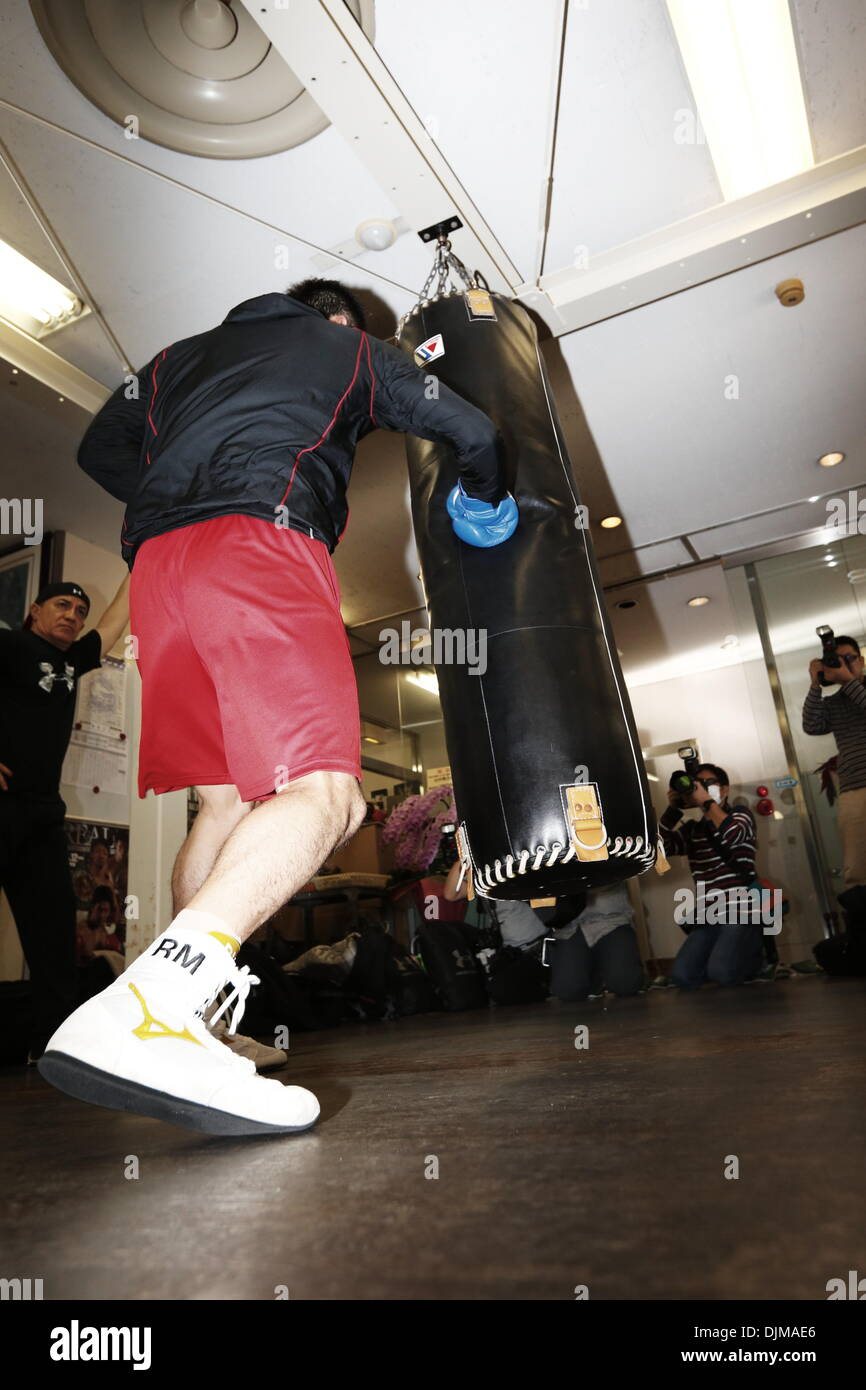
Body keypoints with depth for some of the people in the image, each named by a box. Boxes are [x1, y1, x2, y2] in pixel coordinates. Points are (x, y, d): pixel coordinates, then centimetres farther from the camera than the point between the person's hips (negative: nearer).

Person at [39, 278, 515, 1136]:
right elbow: (471, 431, 23)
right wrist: (484, 502, 42)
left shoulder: (182, 354, 35)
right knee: (323, 795, -16)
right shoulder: (349, 350, 25)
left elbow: (101, 451, 28)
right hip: (263, 547, -6)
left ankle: (186, 1022, 8)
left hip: (158, 565, 7)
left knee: (228, 802, 10)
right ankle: (141, 1011, -34)